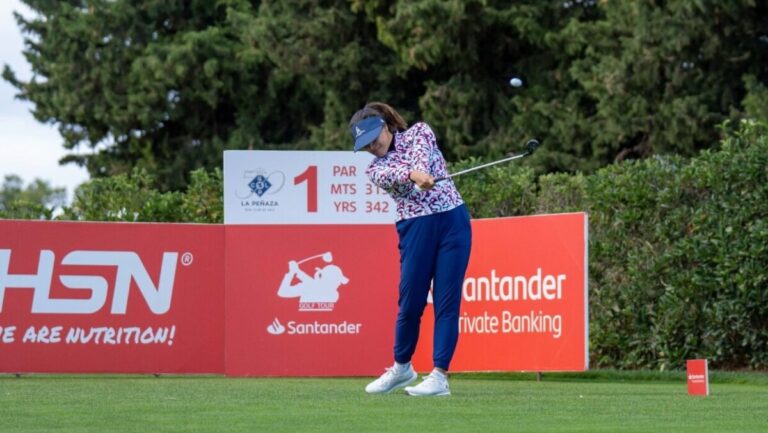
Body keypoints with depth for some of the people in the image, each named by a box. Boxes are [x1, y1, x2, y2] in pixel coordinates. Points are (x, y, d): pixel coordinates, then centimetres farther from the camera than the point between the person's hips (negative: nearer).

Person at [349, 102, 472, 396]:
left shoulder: (419, 132, 10)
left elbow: (421, 153, -13)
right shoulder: (375, 169, 9)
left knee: (447, 301, -6)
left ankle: (440, 376, -5)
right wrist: (416, 175, -38)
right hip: (416, 228, 1)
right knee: (410, 303, 0)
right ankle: (401, 368, 23)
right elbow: (393, 174, -15)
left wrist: (421, 172, -36)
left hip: (453, 220, -1)